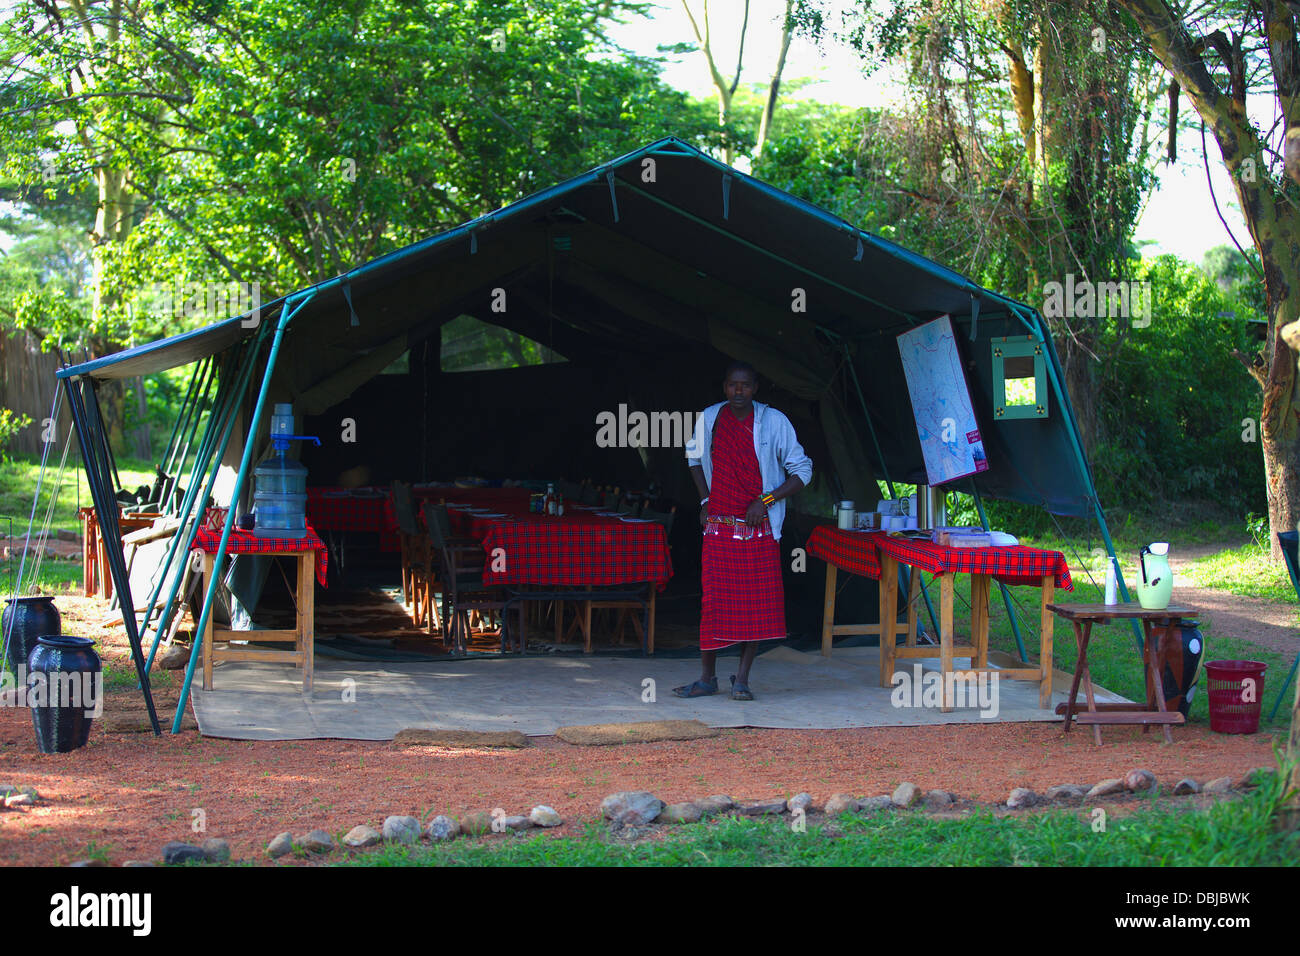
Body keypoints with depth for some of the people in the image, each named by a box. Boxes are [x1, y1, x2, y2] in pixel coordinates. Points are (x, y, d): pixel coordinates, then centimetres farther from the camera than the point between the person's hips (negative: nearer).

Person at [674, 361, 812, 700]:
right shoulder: (709, 418, 4)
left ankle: (742, 679, 9)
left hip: (759, 528, -1)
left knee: (757, 604, -1)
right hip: (718, 528, 1)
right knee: (714, 602, -1)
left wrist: (766, 500, -10)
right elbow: (694, 457, 24)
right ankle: (707, 678, 10)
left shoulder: (773, 421, -3)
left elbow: (802, 469, 1)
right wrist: (705, 500, 11)